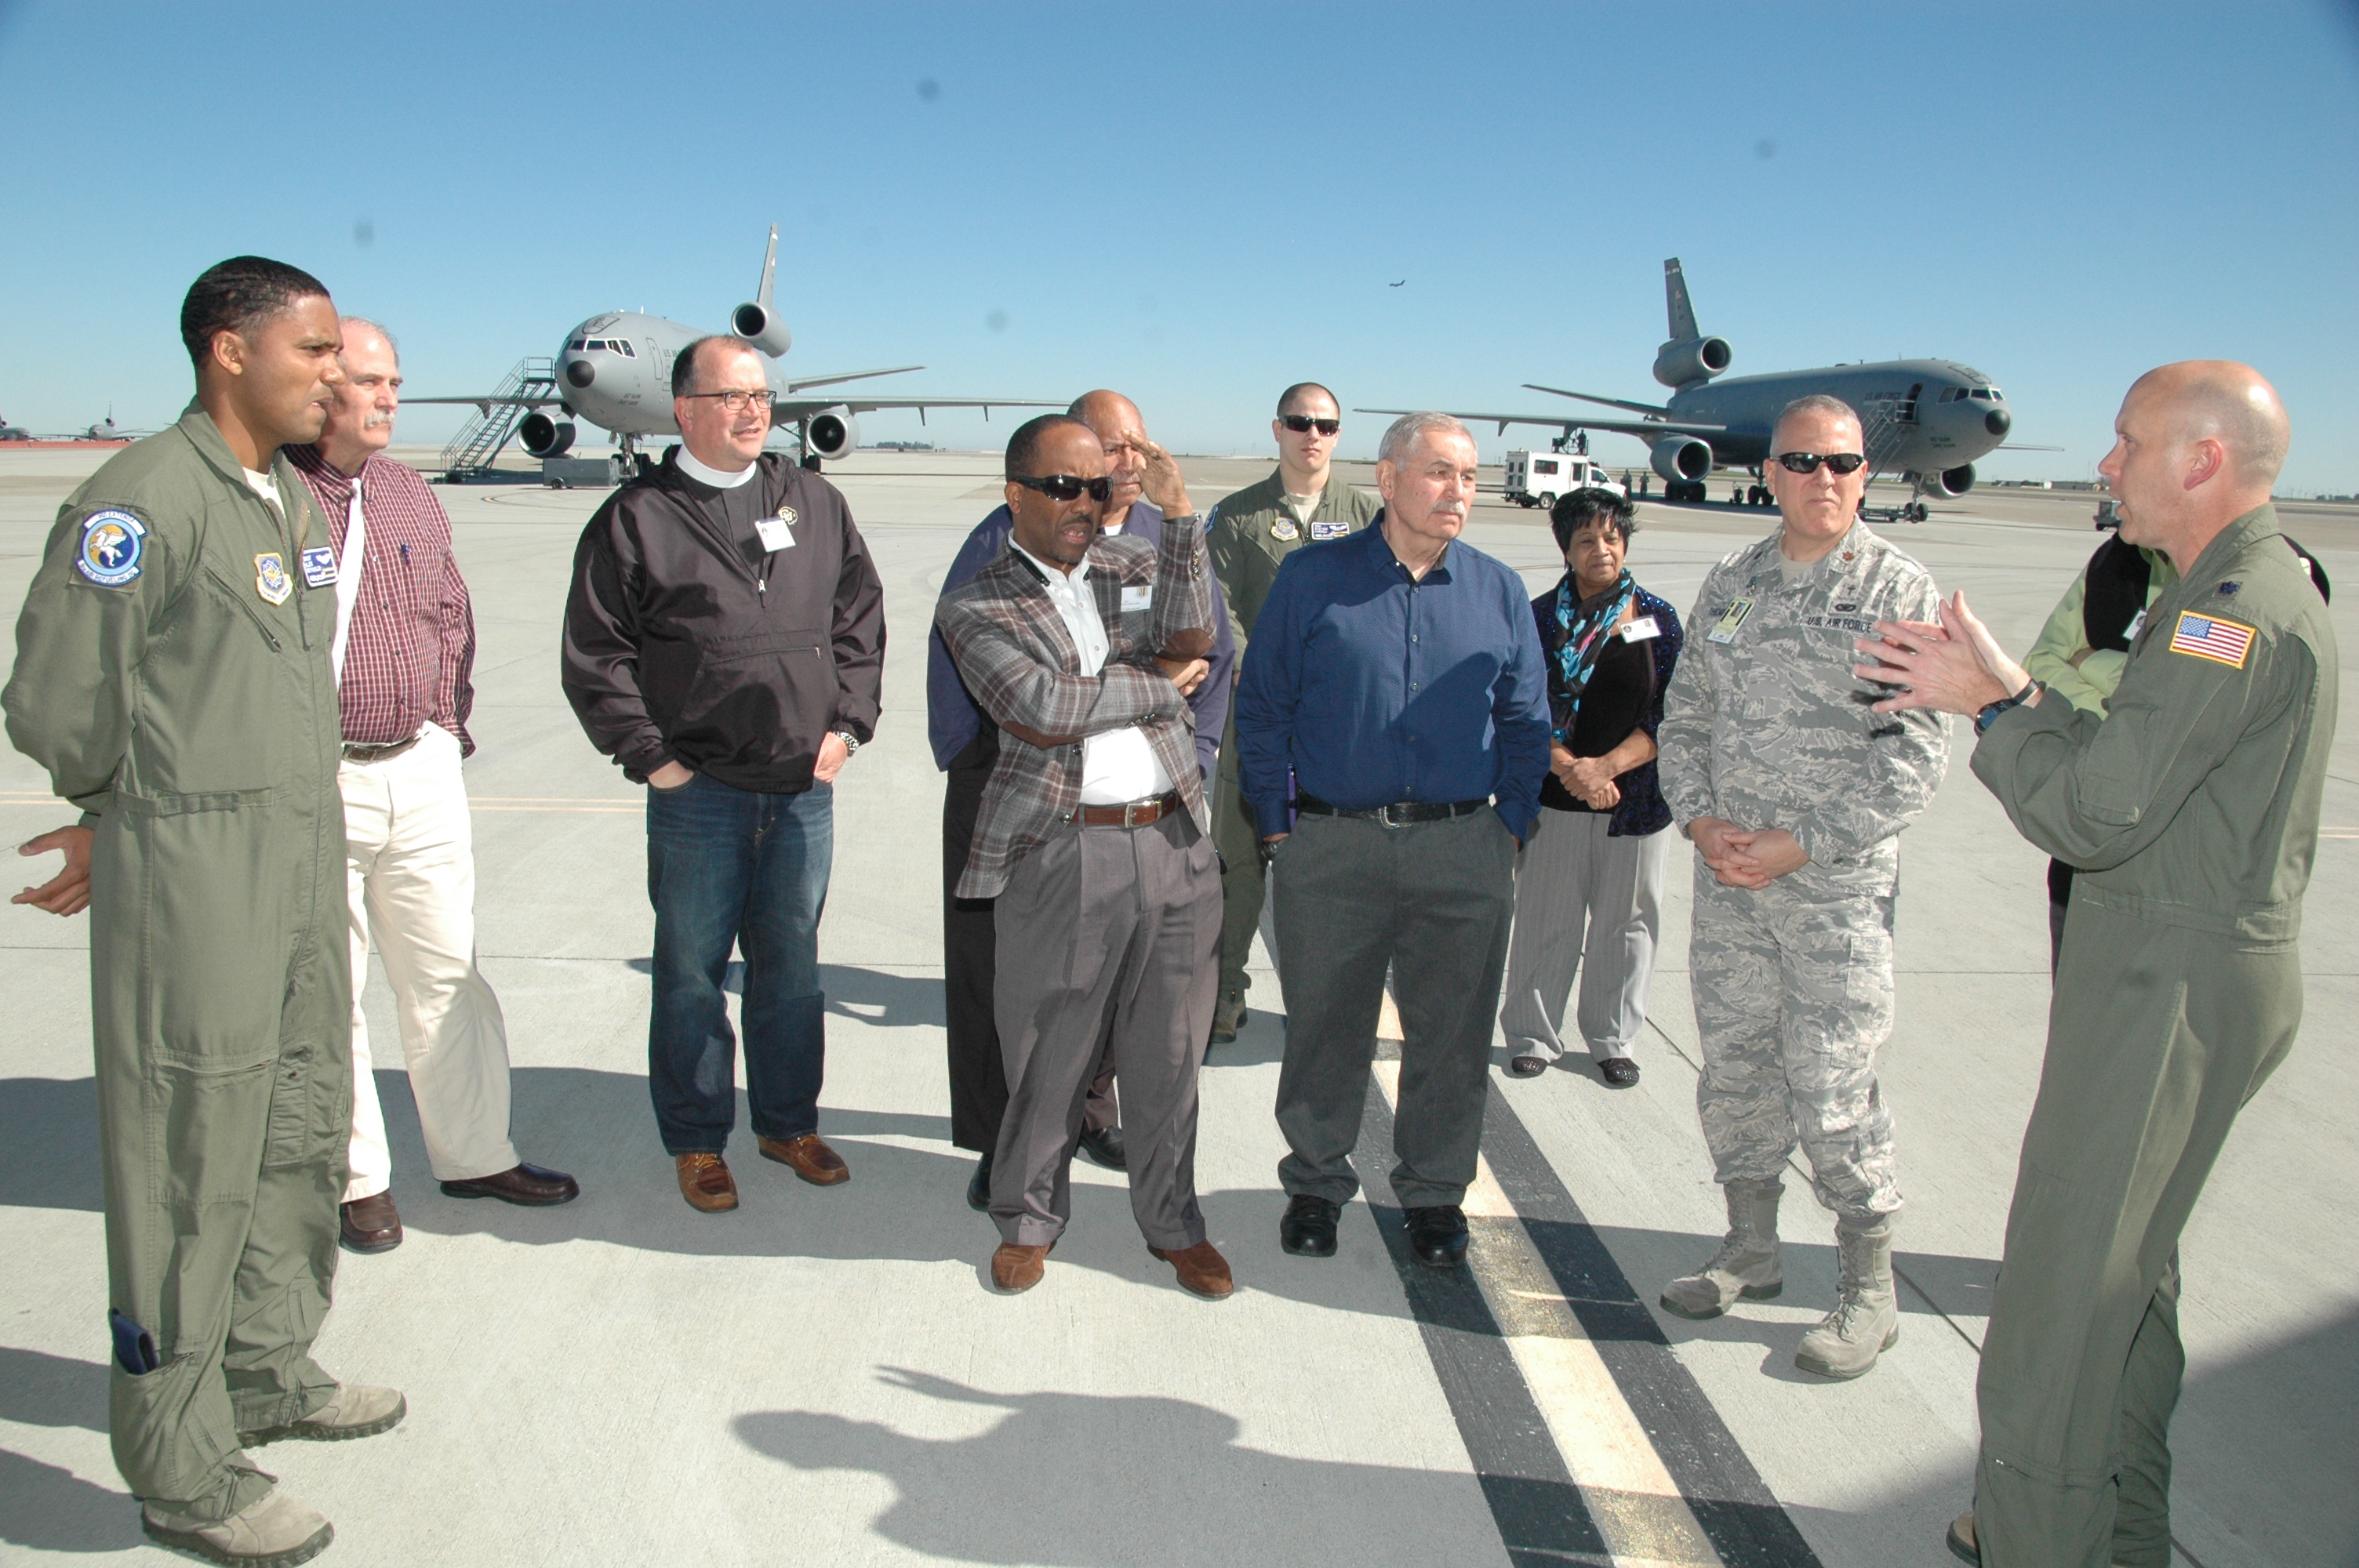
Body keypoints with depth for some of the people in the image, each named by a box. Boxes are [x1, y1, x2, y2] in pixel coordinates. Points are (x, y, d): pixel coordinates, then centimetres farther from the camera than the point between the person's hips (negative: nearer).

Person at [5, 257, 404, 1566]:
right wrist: (122, 813, 6)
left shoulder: (290, 497, 12)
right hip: (192, 878, -8)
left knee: (301, 1134, 18)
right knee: (190, 1161, 1)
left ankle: (266, 1374, 36)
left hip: (302, 859, 8)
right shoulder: (140, 498, -14)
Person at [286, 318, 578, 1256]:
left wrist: (447, 732, 12)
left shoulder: (410, 496, 11)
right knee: (326, 995, 7)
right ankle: (358, 1179, 22)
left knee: (447, 975, 13)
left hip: (420, 773, 6)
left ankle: (475, 1154, 26)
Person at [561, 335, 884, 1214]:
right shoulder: (637, 518, -3)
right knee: (692, 973, 6)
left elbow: (860, 617, 14)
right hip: (698, 791, -3)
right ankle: (696, 1143, 21)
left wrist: (847, 725, 6)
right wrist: (650, 755, -8)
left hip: (805, 789, 4)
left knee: (792, 967, 14)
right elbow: (595, 654, -4)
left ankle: (789, 1123, 29)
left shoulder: (814, 503, 10)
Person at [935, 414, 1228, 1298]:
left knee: (1169, 1053, 12)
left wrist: (1179, 515, -13)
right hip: (1059, 852, -3)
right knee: (1047, 1056, 7)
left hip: (1174, 842, 3)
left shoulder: (1135, 564, 13)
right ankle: (1029, 1219, 28)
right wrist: (1159, 687, -5)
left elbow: (1191, 642, -6)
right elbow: (1038, 711, -14)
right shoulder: (974, 607, 1)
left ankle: (1173, 1222, 29)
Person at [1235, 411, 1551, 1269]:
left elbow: (1525, 722, 12)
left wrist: (1511, 827, 4)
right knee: (1324, 1030, 10)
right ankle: (1315, 1184, 28)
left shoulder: (1499, 592, 8)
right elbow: (1262, 708, 3)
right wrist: (1276, 827, 0)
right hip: (1331, 851, -1)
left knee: (1452, 1036, 9)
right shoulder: (1313, 578, 1)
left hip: (1465, 853, 2)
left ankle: (1435, 1193, 27)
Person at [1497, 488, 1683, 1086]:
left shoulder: (1658, 621, 2)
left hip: (1636, 801, 1)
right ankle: (1532, 1036, 22)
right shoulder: (1542, 617, 1)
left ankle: (1613, 1041, 26)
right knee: (1544, 922, 6)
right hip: (1553, 802, -1)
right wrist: (1569, 769, -17)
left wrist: (1606, 766, -14)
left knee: (1625, 925, 9)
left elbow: (1669, 716, -2)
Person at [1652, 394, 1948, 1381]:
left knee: (1833, 1088, -2)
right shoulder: (1730, 584, 10)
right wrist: (1700, 819, -2)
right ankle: (1749, 1251, 30)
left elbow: (1917, 753, -10)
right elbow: (1684, 715, 14)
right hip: (1727, 878, 5)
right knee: (1733, 1068, 12)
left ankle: (1869, 1290, 15)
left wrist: (1803, 844, -15)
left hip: (1838, 887, -5)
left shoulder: (1899, 589, -5)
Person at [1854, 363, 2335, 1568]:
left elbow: (2094, 812, -23)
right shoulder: (2237, 592, 14)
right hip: (2181, 966, 11)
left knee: (2059, 1293, -2)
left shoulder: (2237, 608, -20)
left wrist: (1987, 705, -9)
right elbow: (2131, 765, 15)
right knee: (2125, 1269, 20)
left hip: (2172, 982, -11)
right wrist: (2007, 692, 7)